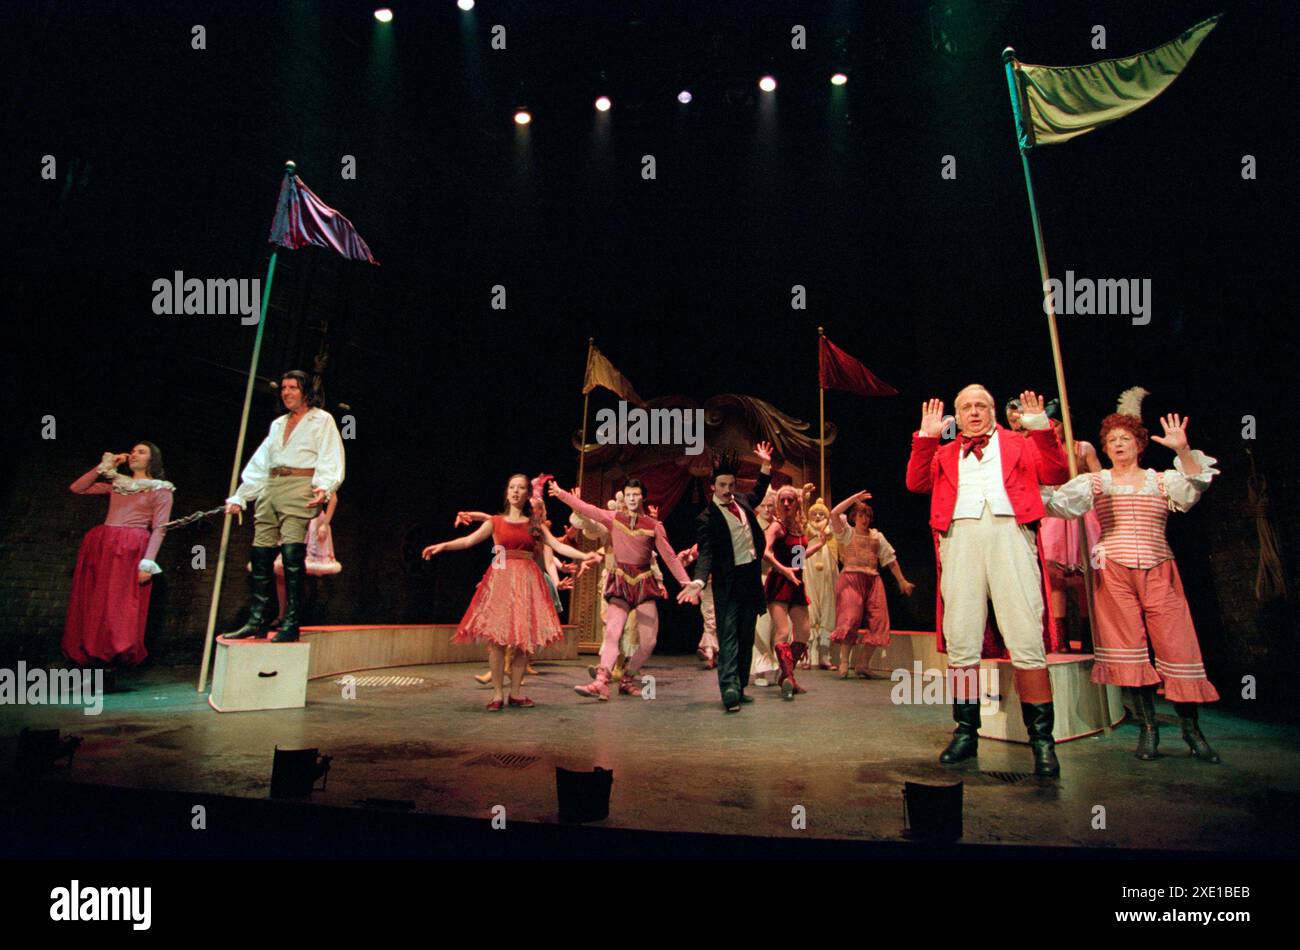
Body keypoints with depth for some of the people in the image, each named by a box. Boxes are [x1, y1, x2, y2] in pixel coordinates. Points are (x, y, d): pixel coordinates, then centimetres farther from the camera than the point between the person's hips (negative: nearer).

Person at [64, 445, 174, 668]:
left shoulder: (161, 490, 5)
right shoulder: (116, 483, 21)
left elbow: (159, 529, -3)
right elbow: (77, 488, 16)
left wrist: (148, 562, -14)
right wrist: (104, 466, 13)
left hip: (132, 550, -5)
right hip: (100, 545, 5)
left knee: (122, 604, -7)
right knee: (95, 602, 5)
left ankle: (117, 656, 0)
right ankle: (93, 654, 13)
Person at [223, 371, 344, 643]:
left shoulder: (322, 420, 7)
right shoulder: (278, 424, 26)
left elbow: (330, 460, -5)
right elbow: (259, 464, 26)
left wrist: (324, 488, -22)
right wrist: (240, 497, 20)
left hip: (300, 488, -7)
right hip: (270, 489, 7)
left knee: (292, 552, -17)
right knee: (260, 553, 1)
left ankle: (290, 624, -14)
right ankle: (256, 621, 8)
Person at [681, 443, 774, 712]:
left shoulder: (741, 501, 8)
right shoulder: (706, 518, -12)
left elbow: (758, 492, 31)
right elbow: (706, 553, -21)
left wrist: (765, 465, 23)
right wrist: (698, 581, -37)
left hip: (751, 578, 7)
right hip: (727, 582, -7)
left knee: (746, 637, 11)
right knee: (728, 636, -11)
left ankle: (739, 688, 19)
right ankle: (729, 690, -16)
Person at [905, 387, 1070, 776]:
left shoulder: (1019, 443, 22)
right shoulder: (944, 454, 26)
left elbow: (1056, 475, 8)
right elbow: (916, 483, 10)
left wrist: (1041, 428, -2)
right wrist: (926, 437, 5)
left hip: (1009, 531, -1)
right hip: (960, 535, 2)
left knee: (1026, 638, -9)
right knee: (960, 640, 0)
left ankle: (1041, 737, 0)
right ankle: (966, 731, 11)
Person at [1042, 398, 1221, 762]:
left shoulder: (1163, 480, 13)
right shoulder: (1095, 482, 11)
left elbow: (1193, 489, -7)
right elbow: (1059, 501, 0)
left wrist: (1182, 450, -20)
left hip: (1158, 571, 1)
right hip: (1113, 572, 0)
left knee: (1178, 645, -3)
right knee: (1130, 647, 0)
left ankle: (1191, 729, 11)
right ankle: (1148, 728, 9)